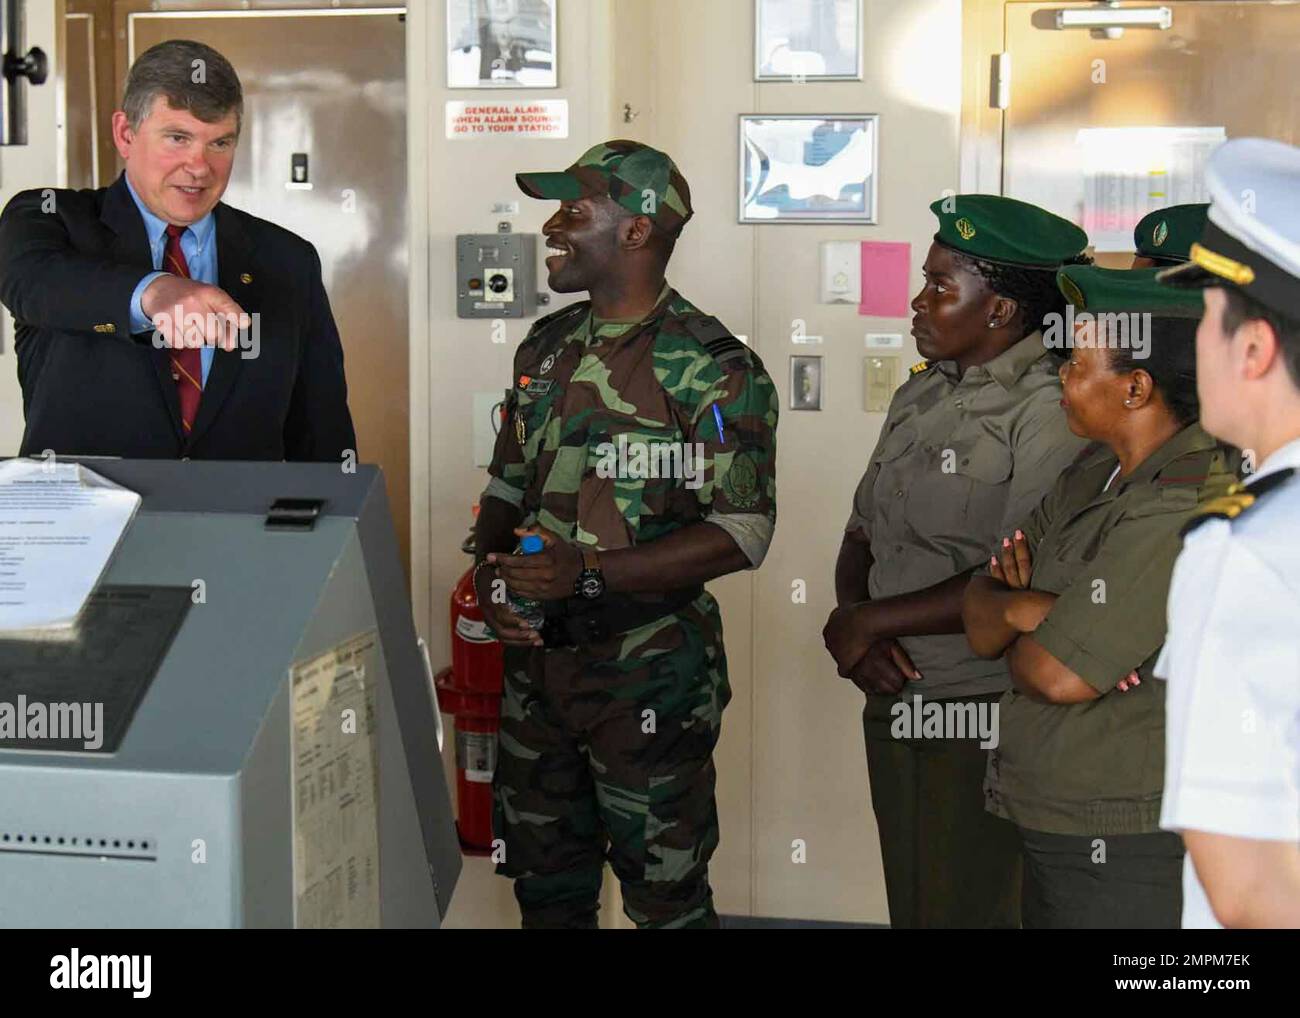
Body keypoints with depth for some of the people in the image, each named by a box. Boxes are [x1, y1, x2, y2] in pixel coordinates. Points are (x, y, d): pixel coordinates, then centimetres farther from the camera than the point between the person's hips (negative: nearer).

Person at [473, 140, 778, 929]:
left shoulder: (712, 369, -14)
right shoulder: (547, 348, 8)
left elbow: (742, 531, -19)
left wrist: (587, 570, -25)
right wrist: (491, 568, -5)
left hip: (650, 676, -6)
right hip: (536, 656, 6)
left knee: (665, 893, 7)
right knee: (546, 881, 19)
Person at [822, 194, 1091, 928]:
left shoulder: (1050, 411, -15)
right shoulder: (922, 394, 11)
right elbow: (862, 536, 13)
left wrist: (869, 621, -13)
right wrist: (854, 624, -7)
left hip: (983, 719, -8)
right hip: (895, 700, 8)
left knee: (971, 909, 2)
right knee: (909, 905, 17)